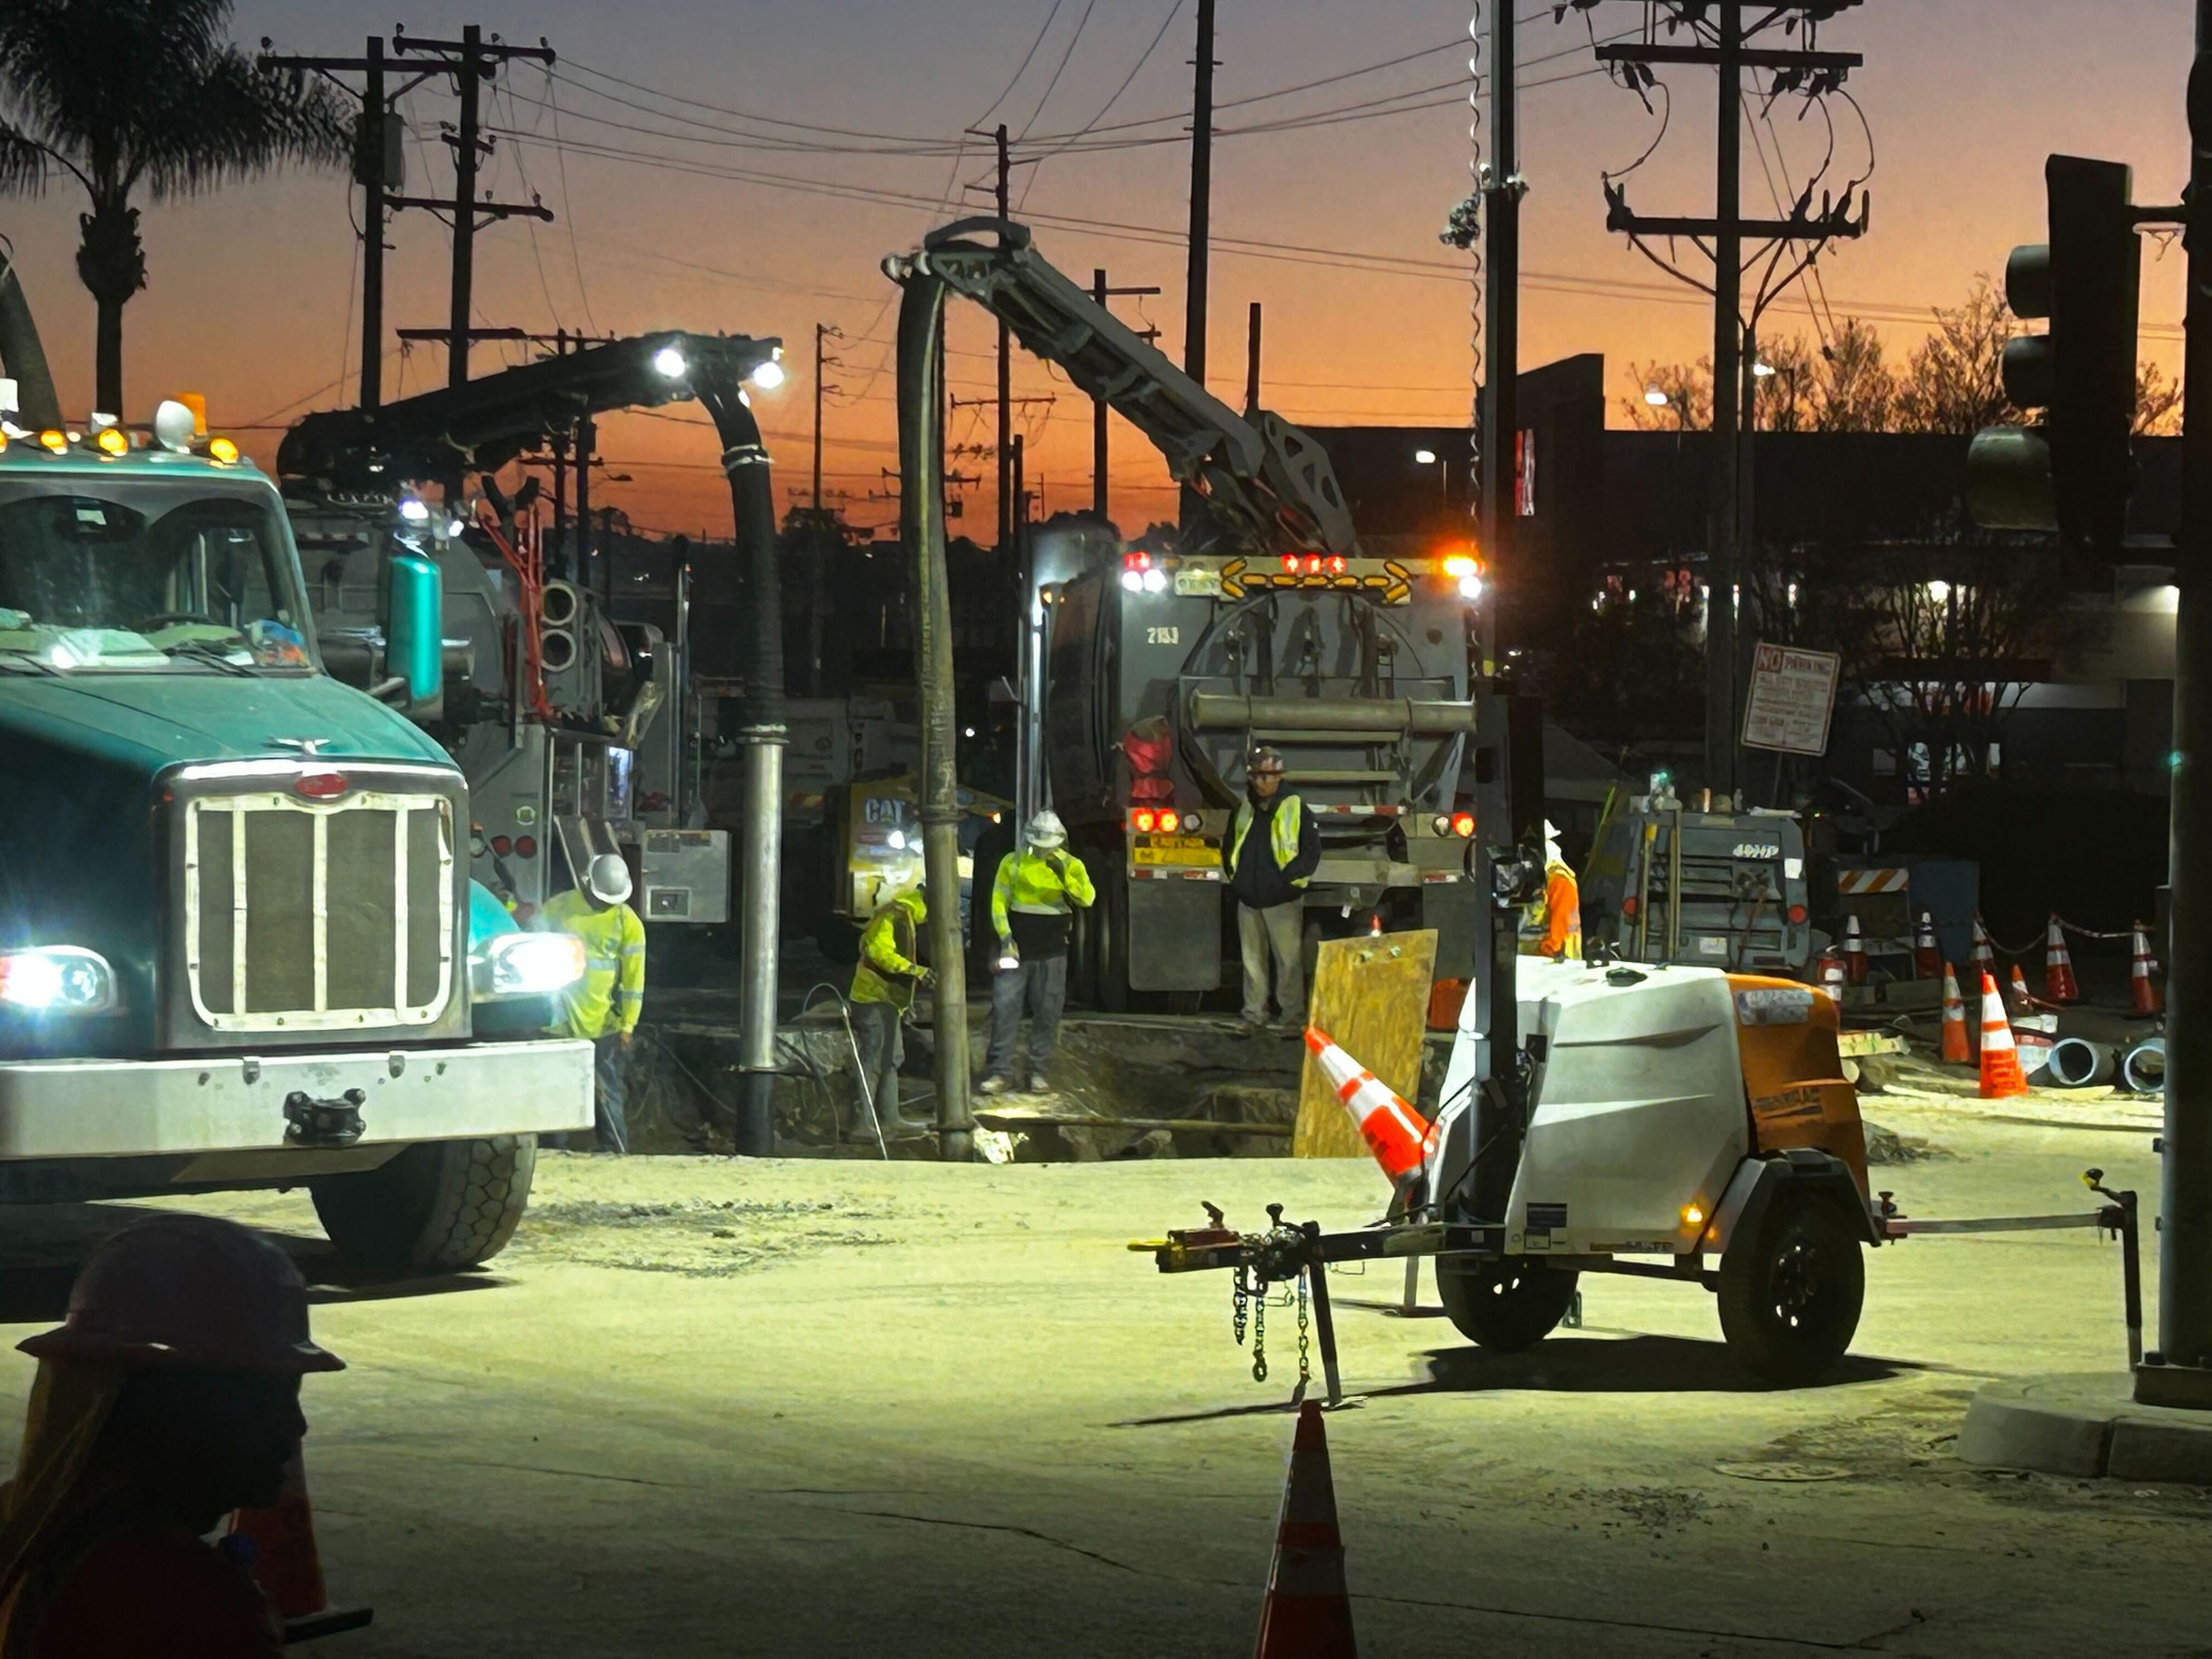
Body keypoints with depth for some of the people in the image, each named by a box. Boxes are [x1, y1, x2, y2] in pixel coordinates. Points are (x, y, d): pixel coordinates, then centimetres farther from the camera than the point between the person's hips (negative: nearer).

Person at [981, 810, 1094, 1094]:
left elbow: (1087, 898, -15)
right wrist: (1005, 937, -8)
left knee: (1047, 1012, 4)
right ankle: (1000, 1071, -3)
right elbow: (999, 903, 3)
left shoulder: (1071, 866, 1)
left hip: (1052, 954, 1)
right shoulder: (1012, 864, 1)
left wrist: (1065, 876, -30)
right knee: (1005, 1007, -6)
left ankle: (1039, 1071, 13)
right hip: (1016, 950, 0)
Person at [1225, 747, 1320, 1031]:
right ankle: (1254, 1016, 17)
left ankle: (1294, 1017, 4)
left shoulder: (1295, 809, -4)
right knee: (1253, 961, 10)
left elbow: (1312, 851, -3)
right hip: (1248, 900, 5)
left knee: (1290, 961, -2)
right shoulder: (1243, 809, 9)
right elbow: (1229, 847, 22)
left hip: (1283, 901, -5)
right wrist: (1234, 876, 10)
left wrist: (1290, 876, -11)